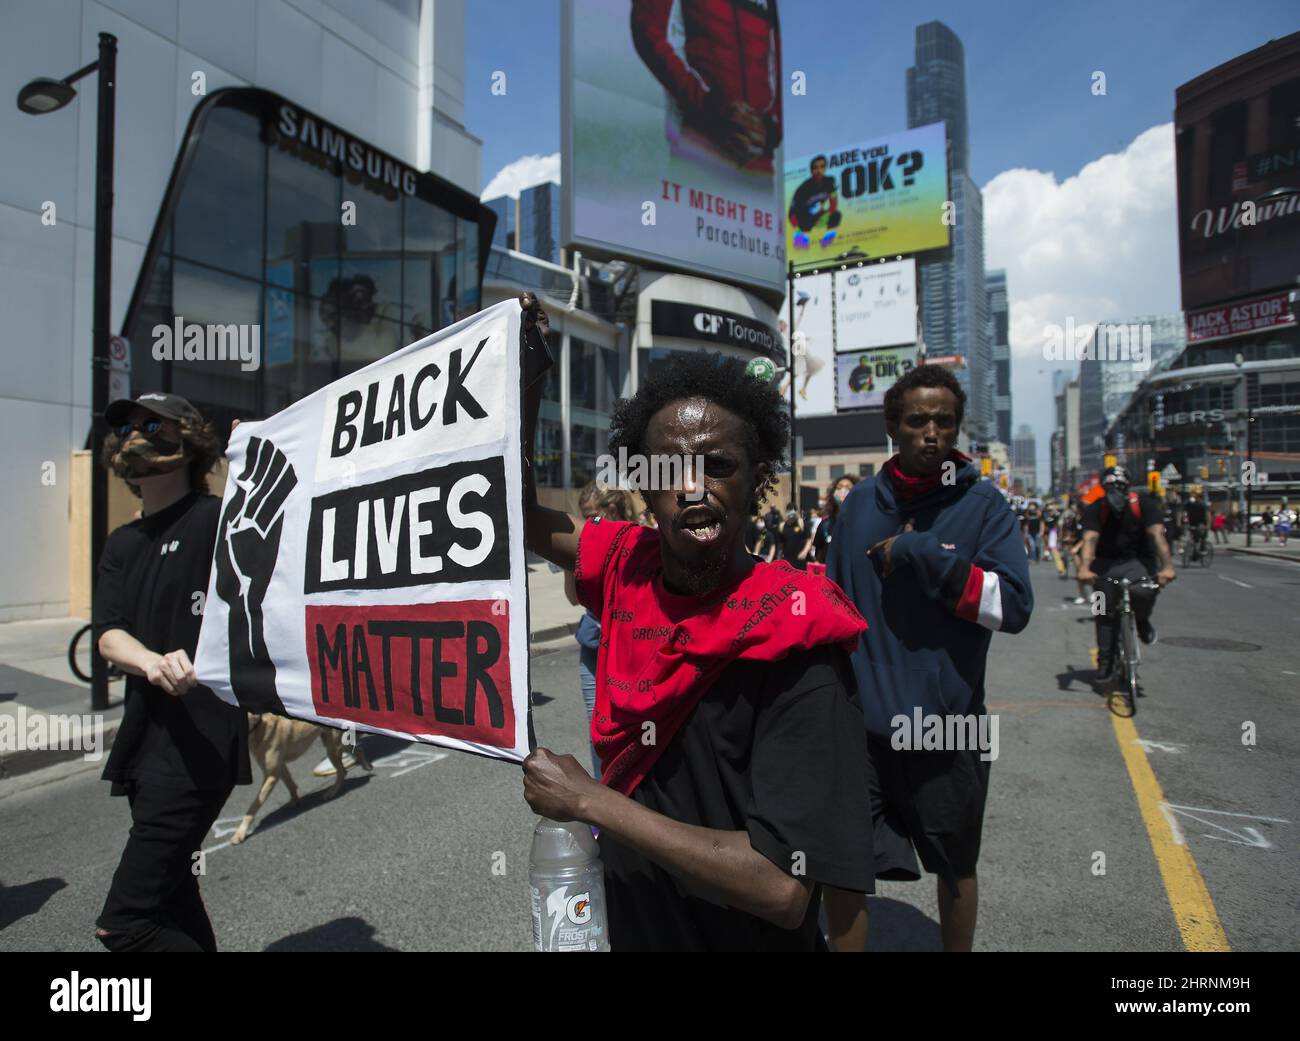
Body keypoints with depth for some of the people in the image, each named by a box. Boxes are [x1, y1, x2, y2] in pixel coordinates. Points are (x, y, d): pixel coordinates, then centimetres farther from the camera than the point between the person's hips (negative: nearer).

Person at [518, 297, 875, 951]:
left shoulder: (793, 639, -27)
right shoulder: (629, 567, -12)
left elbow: (783, 888, -31)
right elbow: (523, 518, 5)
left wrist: (589, 800, -25)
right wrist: (526, 378, -6)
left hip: (738, 934, -5)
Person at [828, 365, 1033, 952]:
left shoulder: (982, 504, -6)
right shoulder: (861, 502, 3)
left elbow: (1014, 607, -16)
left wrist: (923, 555, -21)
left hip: (945, 722, -1)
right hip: (859, 721, 2)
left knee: (955, 868, 20)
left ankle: (957, 948, 43)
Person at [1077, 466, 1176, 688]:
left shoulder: (1143, 503, -14)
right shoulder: (1096, 509, -14)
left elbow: (1157, 534, -25)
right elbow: (1090, 539, -28)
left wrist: (1167, 566, -39)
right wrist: (1084, 567, -45)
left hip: (1138, 560, -1)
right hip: (1106, 563, 1)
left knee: (1142, 592, -32)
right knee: (1106, 614, -1)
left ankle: (1142, 622, 3)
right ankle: (1105, 663, 15)